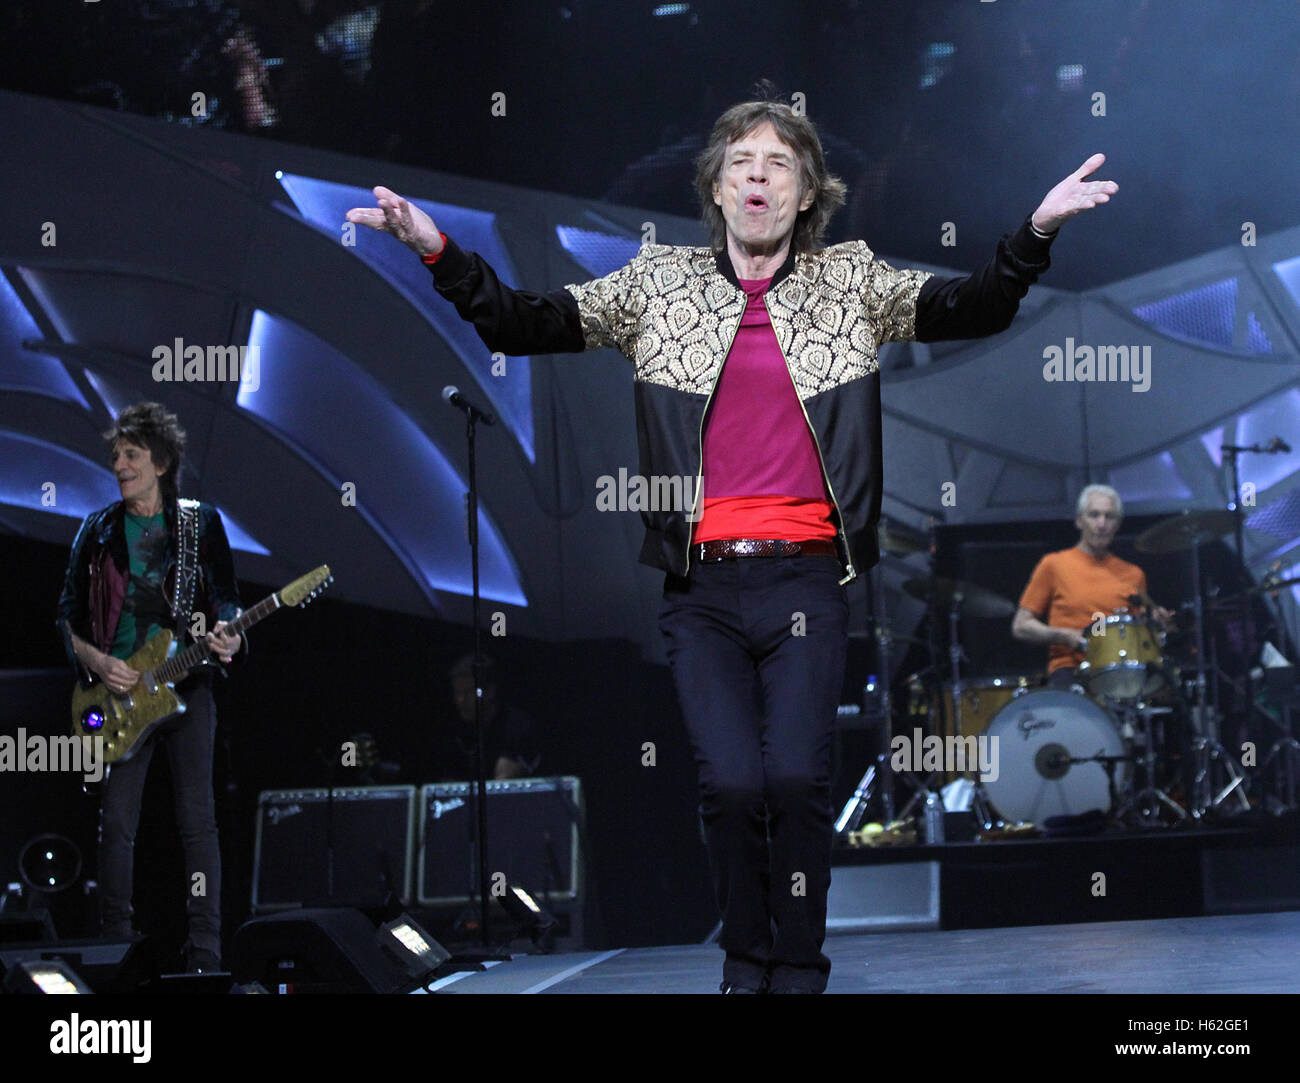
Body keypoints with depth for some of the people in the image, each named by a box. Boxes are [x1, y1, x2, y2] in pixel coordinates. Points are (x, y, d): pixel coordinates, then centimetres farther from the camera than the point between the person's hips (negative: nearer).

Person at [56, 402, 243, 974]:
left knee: (197, 819, -5)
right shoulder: (99, 530, 7)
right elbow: (69, 614, 8)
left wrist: (226, 637, -17)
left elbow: (226, 600, 5)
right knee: (117, 822, 0)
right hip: (118, 689, 1)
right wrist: (96, 662, -9)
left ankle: (204, 957, -4)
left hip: (187, 684, -1)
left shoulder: (201, 524, 4)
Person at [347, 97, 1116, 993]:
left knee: (796, 775, -12)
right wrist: (439, 251, -5)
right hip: (701, 588, 1)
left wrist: (1035, 234, -15)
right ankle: (745, 960, 13)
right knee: (730, 782, -9)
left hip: (806, 579, 0)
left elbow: (971, 309, 3)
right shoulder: (659, 285, 11)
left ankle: (800, 968, 5)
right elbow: (529, 324, 9)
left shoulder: (853, 282, 11)